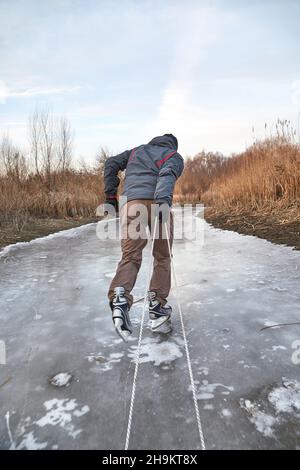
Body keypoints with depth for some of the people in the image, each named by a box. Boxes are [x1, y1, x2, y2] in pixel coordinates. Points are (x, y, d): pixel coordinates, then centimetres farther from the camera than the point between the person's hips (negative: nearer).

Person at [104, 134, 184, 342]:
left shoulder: (136, 151, 31)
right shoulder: (174, 156, 18)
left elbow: (111, 164, 21)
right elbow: (167, 175, -5)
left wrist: (111, 195, 21)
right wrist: (163, 201, -22)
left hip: (131, 204, 3)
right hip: (158, 204, -2)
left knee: (130, 256, -3)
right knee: (162, 257, 11)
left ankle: (120, 298, -28)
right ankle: (157, 306, 10)